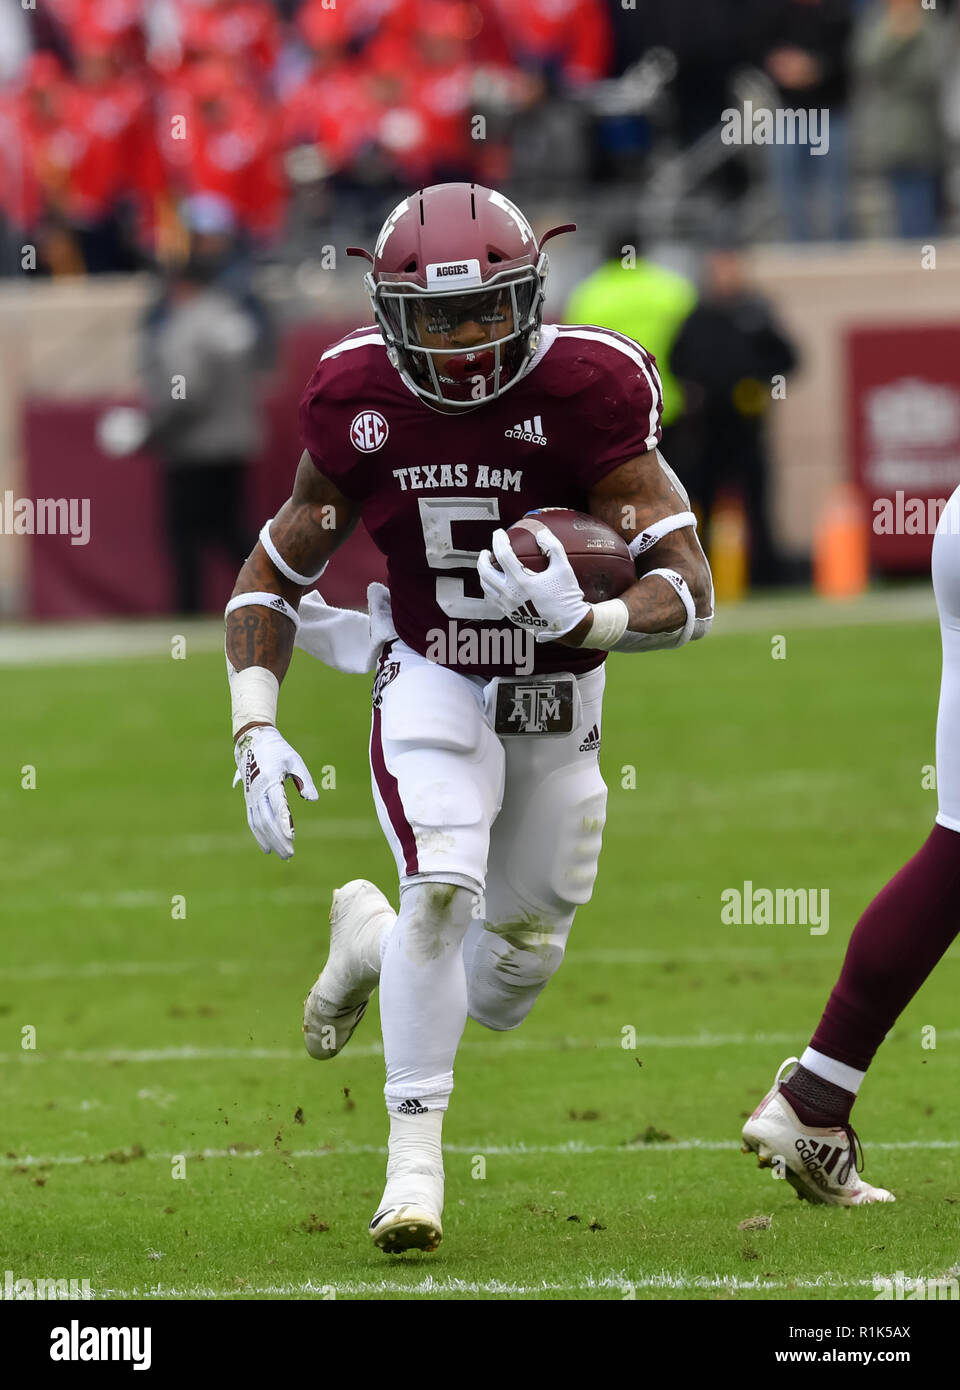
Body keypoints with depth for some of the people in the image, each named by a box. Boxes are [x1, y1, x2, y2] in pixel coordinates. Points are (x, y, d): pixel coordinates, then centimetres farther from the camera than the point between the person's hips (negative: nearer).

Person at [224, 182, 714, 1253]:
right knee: (444, 888, -27)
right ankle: (415, 1157, -14)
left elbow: (690, 590, -23)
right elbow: (274, 572, 0)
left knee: (506, 987, 8)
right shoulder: (360, 404, -13)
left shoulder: (586, 393, -21)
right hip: (434, 689, -1)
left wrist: (584, 622, -42)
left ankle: (369, 939, 42)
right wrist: (255, 732, -11)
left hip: (557, 714, 1)